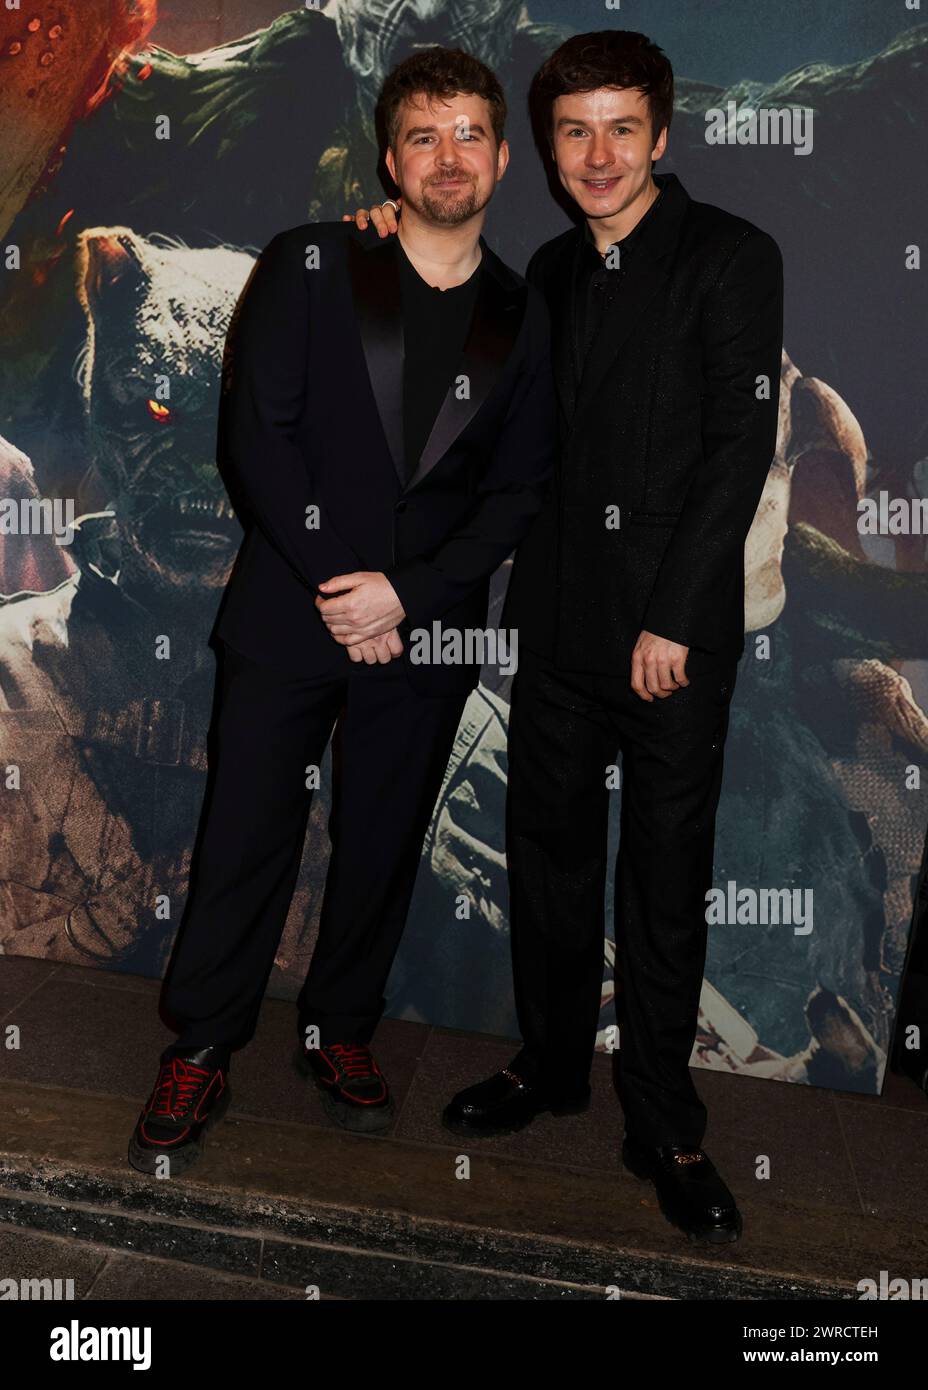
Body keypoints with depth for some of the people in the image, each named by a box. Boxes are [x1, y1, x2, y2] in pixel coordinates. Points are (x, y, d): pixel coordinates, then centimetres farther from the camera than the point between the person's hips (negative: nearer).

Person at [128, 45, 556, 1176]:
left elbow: (518, 492, 4)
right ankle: (199, 1057, 22)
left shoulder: (523, 319, 8)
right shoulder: (308, 265, 2)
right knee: (247, 839, 4)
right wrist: (340, 588, -12)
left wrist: (404, 594, -10)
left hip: (428, 634, 2)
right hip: (287, 613, -2)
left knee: (383, 848, 12)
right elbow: (254, 434, -6)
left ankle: (341, 1030, 33)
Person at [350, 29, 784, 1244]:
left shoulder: (731, 258, -3)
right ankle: (551, 1066, 33)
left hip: (677, 637, -5)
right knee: (549, 856, 13)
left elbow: (741, 446, -10)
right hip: (561, 627, 6)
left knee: (665, 881, 3)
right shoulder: (552, 272, 15)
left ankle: (663, 1128, 20)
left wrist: (672, 620, -15)